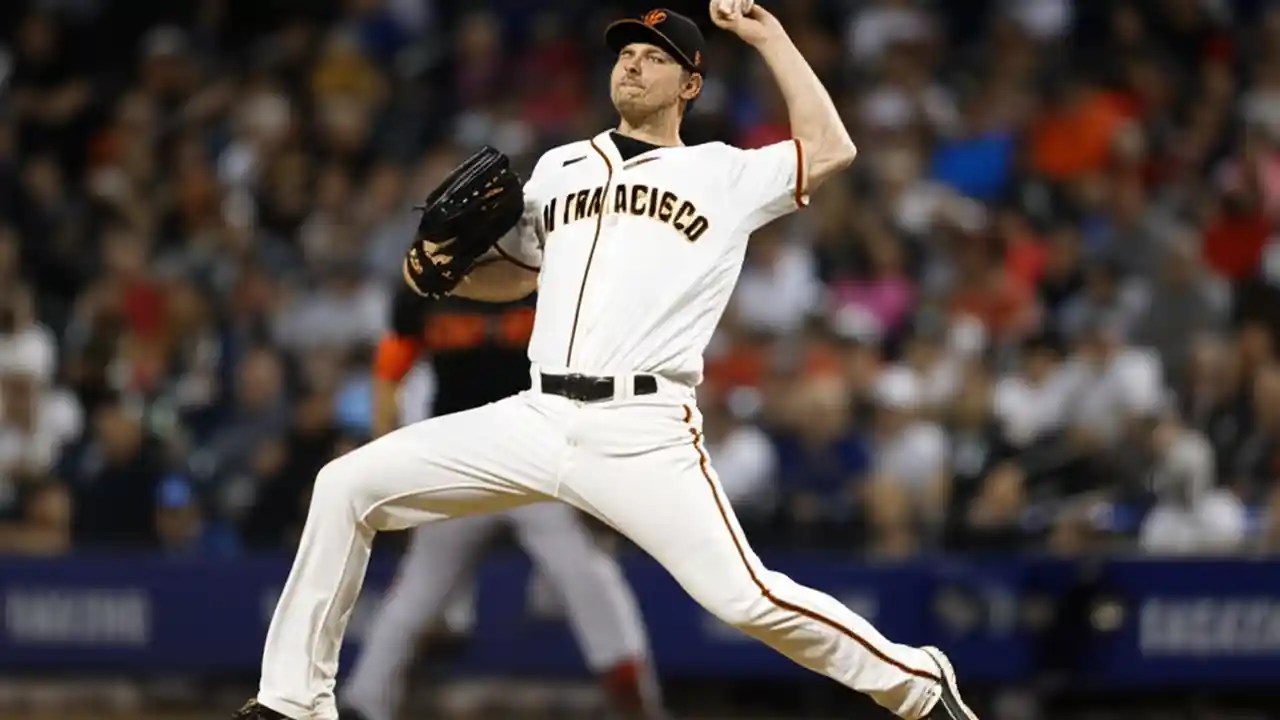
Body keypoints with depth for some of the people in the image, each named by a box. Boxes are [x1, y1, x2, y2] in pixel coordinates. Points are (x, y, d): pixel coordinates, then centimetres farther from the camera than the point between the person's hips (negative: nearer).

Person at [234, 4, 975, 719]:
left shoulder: (724, 175, 8)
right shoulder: (559, 167, 21)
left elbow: (831, 150, -4)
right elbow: (516, 274, 29)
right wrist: (440, 272, 9)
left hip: (645, 434, -5)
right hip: (537, 420, 5)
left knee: (743, 597, -19)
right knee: (348, 486, -5)